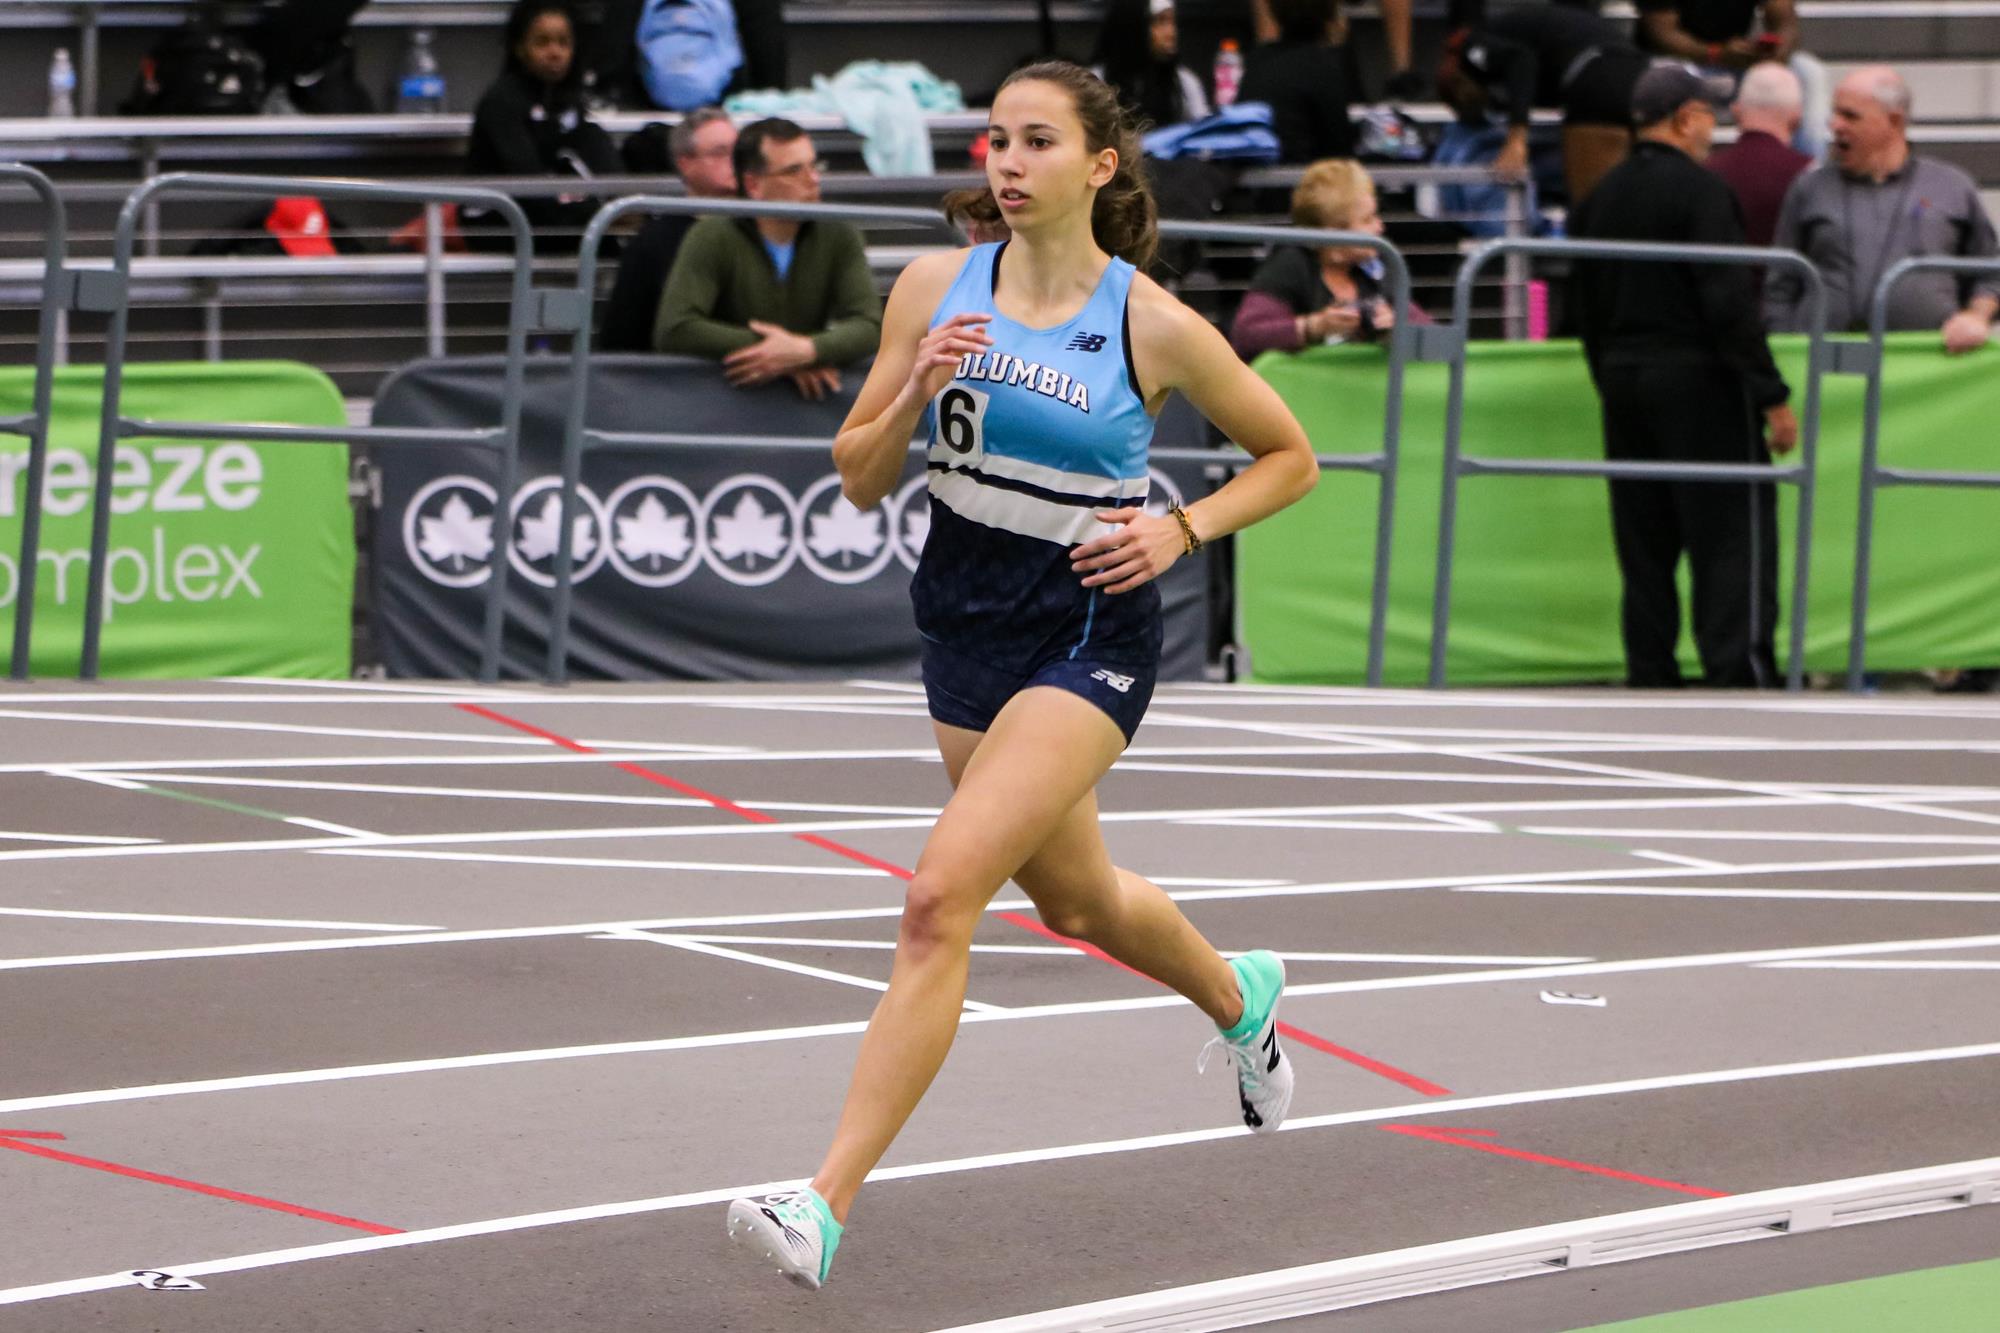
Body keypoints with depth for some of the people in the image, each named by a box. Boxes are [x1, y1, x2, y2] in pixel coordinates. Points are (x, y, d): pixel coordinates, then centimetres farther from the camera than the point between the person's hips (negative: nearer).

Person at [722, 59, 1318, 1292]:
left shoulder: (1155, 326, -11)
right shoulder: (938, 288, -2)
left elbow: (1290, 459, 3)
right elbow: (862, 482, 1)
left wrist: (1180, 530, -12)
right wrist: (915, 393, -17)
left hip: (1091, 641, -6)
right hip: (966, 626, 6)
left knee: (942, 894, -21)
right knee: (1078, 901, 24)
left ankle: (827, 1204, -23)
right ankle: (1240, 998, 57)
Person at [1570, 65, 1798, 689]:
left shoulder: (1599, 199, 11)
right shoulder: (1699, 191, -12)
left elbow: (1588, 310, 16)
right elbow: (1730, 302, -17)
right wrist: (1772, 397, -14)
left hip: (1622, 381, 7)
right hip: (1699, 380, -7)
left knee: (1645, 547, 10)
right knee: (1734, 539, -5)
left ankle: (1650, 675, 9)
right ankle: (1739, 670, -12)